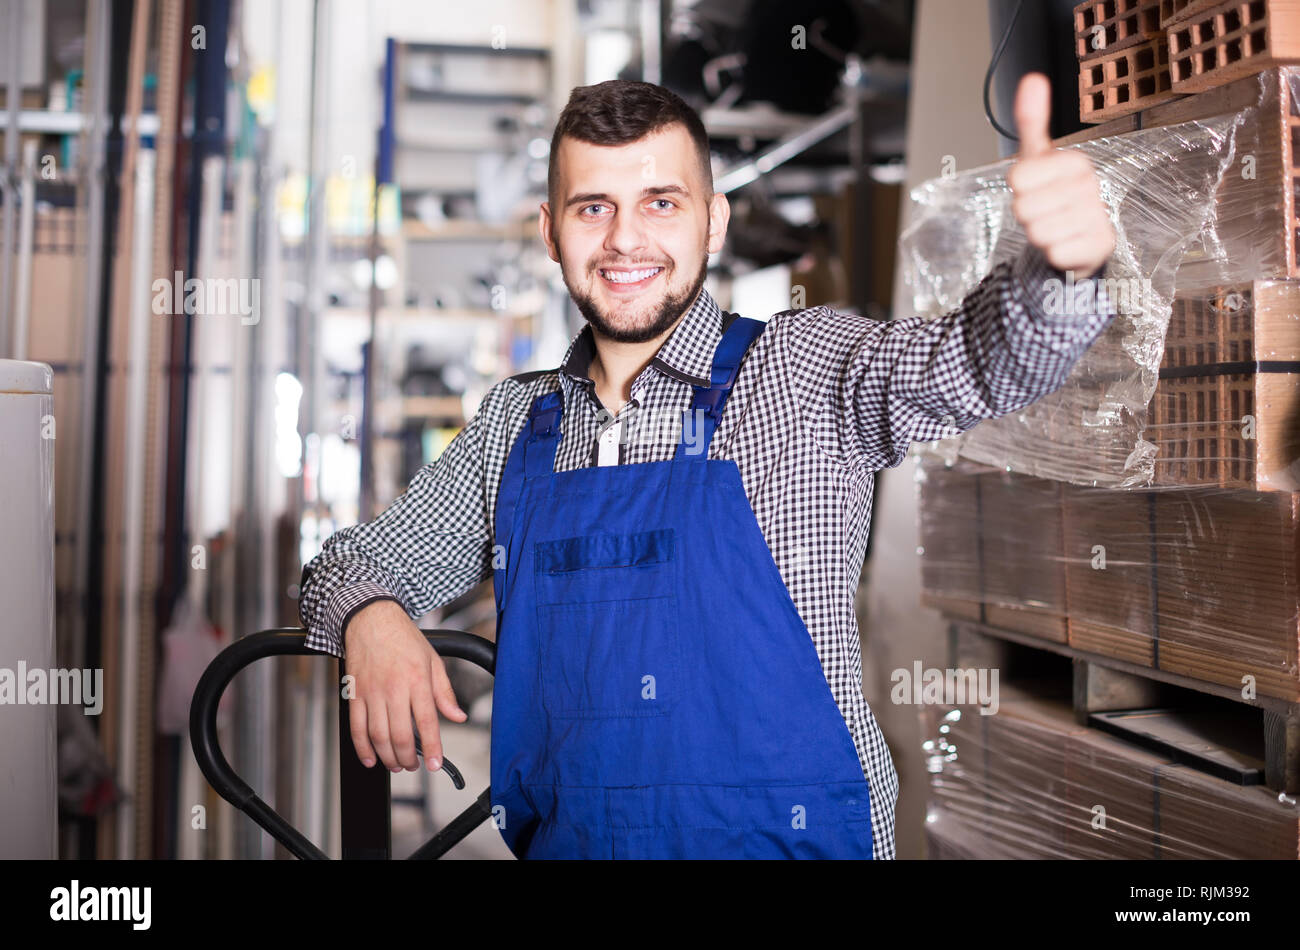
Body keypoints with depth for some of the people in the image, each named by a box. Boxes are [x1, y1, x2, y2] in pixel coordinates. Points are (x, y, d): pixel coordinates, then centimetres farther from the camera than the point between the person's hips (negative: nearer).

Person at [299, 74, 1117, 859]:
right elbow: (355, 563, 14)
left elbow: (975, 363, -21)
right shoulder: (513, 425, 7)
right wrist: (372, 619, -7)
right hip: (559, 839, 3)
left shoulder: (805, 369, -4)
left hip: (788, 840, -2)